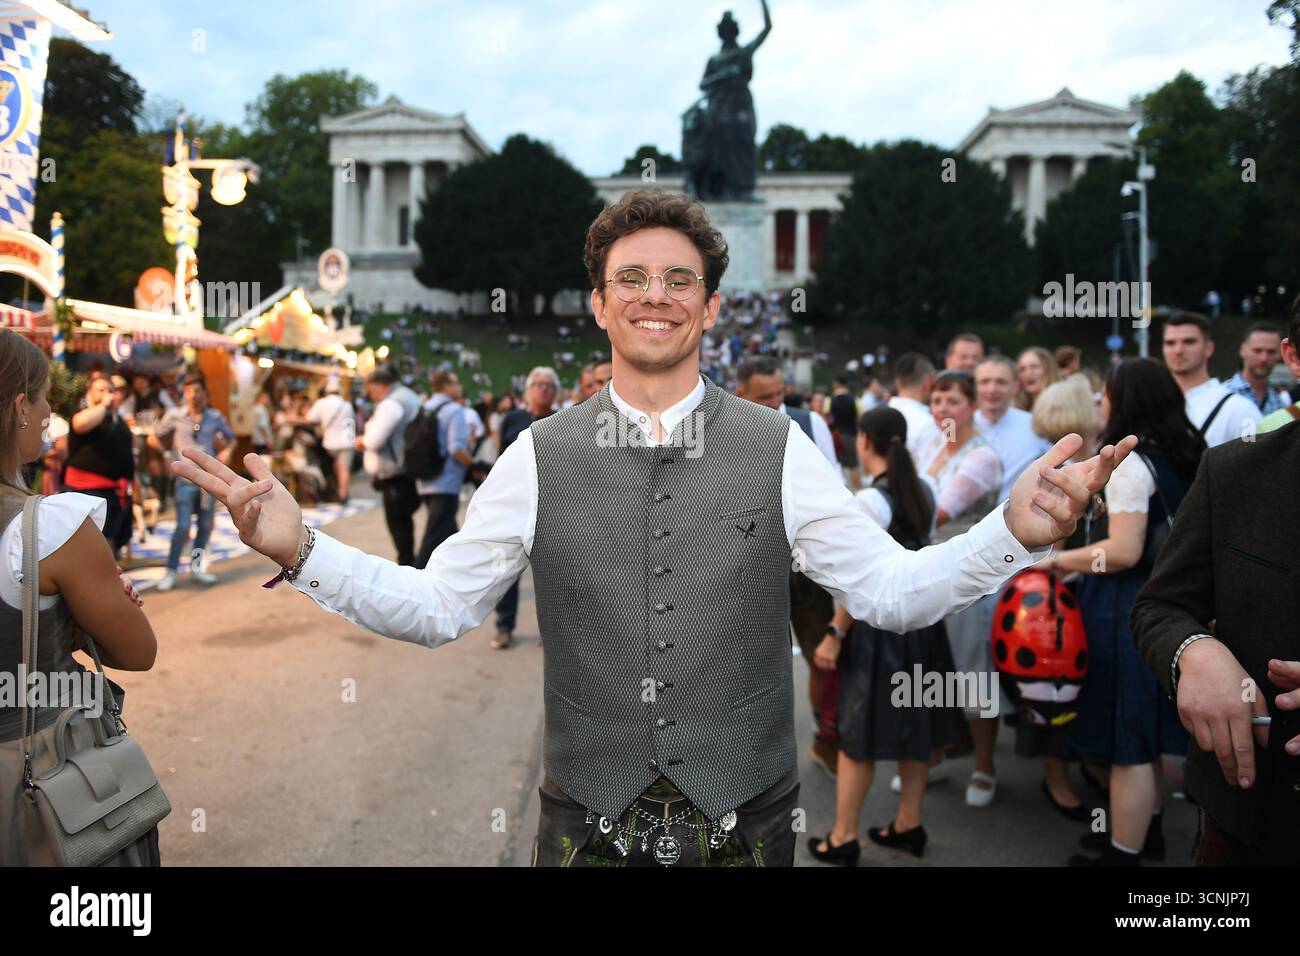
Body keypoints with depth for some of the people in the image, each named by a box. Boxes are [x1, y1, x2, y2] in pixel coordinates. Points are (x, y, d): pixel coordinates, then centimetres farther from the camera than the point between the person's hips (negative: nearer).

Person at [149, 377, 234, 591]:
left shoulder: (215, 417, 2)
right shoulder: (175, 415, -2)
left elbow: (231, 437, 18)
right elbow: (153, 438, 8)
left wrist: (227, 451, 0)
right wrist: (170, 451, -2)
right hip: (186, 478, -3)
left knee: (206, 526, 10)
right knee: (183, 527, -9)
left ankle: (196, 566, 24)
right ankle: (171, 571, 2)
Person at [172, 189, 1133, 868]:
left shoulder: (777, 448, -5)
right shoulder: (540, 456, -4)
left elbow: (891, 590, -4)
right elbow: (437, 606, -3)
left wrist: (1017, 532, -19)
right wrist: (300, 549, -15)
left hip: (745, 824, 0)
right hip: (586, 827, 0)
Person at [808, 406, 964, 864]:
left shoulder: (869, 500, -18)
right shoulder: (924, 491, 4)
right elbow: (920, 553, 11)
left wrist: (834, 634, -13)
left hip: (880, 622, -8)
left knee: (859, 733, 3)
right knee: (913, 725, 17)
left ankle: (844, 838, 14)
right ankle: (908, 824, 29)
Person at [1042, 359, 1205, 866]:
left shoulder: (1130, 462, -19)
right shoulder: (1182, 455, 10)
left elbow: (1124, 552, -25)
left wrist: (1059, 560, -14)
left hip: (1128, 611, -10)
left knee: (1126, 737, 2)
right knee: (1144, 728, 22)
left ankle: (1124, 851, 14)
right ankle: (1146, 828, 36)